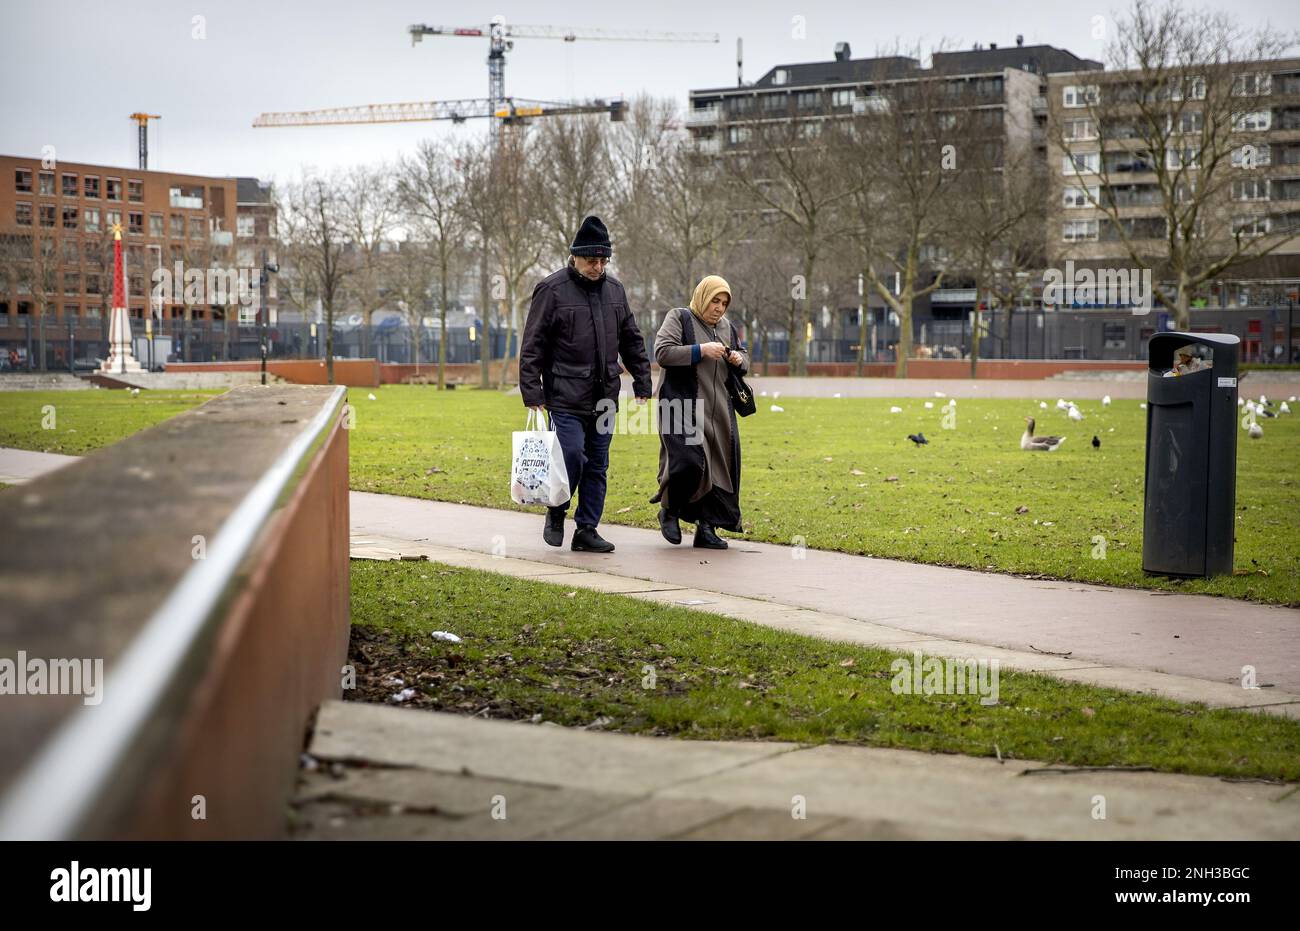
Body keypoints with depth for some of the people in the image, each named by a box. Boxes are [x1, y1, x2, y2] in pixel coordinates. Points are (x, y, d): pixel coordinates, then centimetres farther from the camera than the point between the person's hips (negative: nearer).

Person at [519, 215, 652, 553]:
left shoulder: (614, 289, 11)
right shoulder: (552, 289, -6)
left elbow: (632, 341, 19)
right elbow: (533, 345, -7)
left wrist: (642, 384, 14)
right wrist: (533, 394, -11)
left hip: (604, 397, 6)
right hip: (566, 397, -5)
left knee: (598, 466, 7)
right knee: (572, 458, -11)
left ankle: (587, 530, 14)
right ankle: (556, 512, 14)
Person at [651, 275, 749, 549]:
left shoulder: (727, 326, 18)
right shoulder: (679, 318, 0)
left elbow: (745, 359, 27)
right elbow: (662, 352, -12)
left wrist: (739, 360, 3)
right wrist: (701, 350, -18)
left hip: (719, 411, 6)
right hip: (684, 407, -6)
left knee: (718, 466, 0)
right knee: (689, 462, -19)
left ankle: (706, 527, 7)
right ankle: (669, 512, 7)